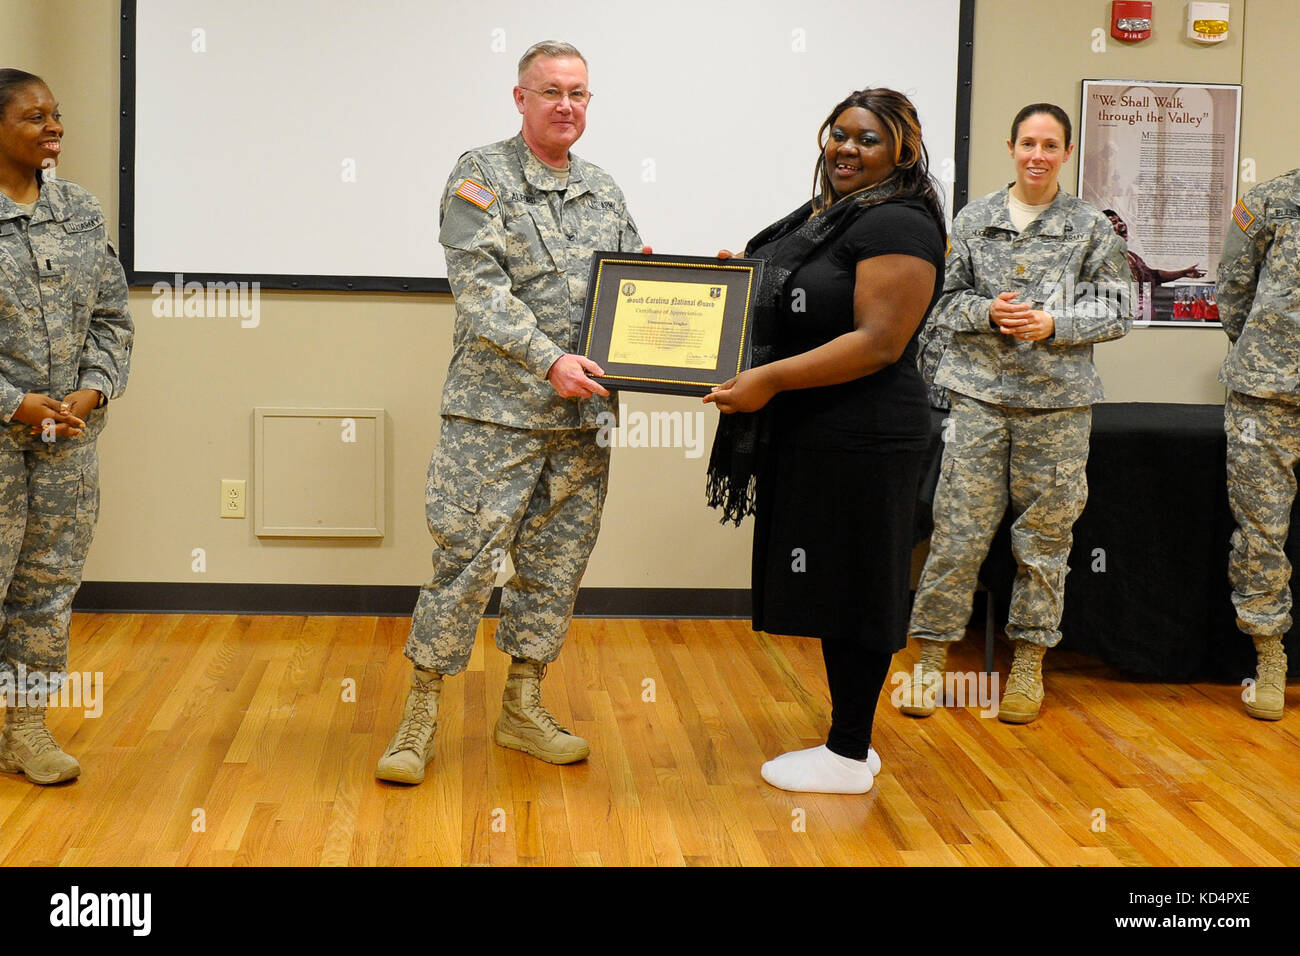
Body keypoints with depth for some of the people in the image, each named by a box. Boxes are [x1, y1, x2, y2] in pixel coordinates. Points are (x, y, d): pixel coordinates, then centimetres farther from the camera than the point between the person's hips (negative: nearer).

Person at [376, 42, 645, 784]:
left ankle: (524, 708, 24)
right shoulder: (482, 177, -3)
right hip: (495, 414, -6)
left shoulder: (603, 191, 15)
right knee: (466, 559, -5)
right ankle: (422, 714, 7)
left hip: (583, 417, 6)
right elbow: (479, 287, -13)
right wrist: (549, 360, -21)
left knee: (557, 563, 11)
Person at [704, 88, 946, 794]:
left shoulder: (897, 225, -13)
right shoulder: (819, 217, 16)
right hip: (812, 438, 9)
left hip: (858, 442, -9)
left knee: (852, 590, -1)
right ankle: (848, 739, 26)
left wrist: (772, 379, -22)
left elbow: (879, 343, -21)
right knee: (833, 588, 14)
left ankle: (849, 757, 10)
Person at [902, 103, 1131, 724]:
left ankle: (1029, 663, 18)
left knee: (1045, 532, 5)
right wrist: (986, 312, -10)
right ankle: (931, 655, 10)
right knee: (959, 527, -2)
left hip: (1058, 399, 0)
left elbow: (1117, 311, 5)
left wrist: (1055, 324, -11)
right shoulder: (974, 220, 7)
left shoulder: (1091, 227, 5)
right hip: (979, 392, 0)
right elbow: (942, 300, 9)